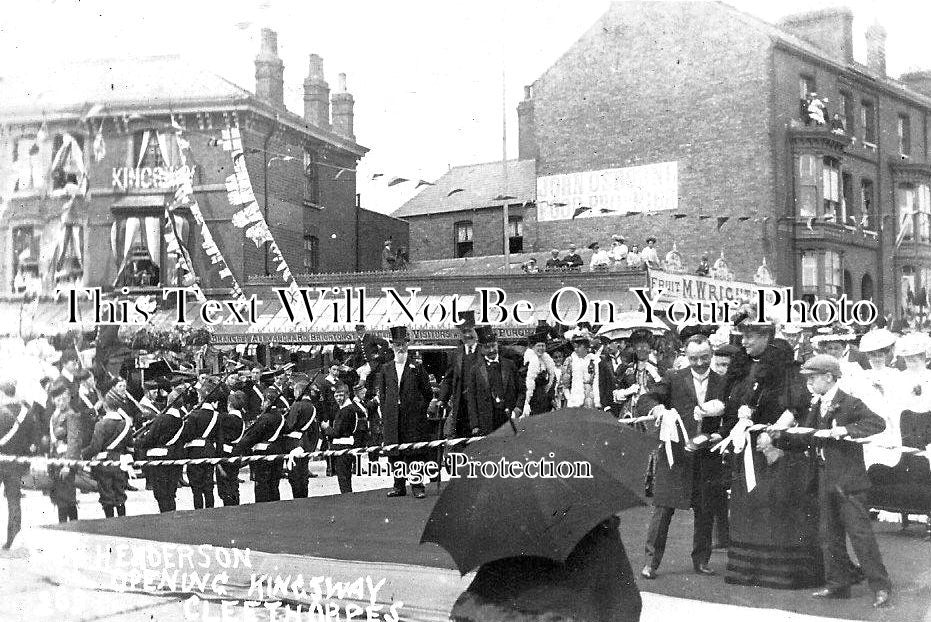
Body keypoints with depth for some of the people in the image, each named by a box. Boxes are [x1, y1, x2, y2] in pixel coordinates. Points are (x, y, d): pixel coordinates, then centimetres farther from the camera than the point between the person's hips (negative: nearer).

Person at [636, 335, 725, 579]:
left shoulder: (723, 384, 7)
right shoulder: (673, 379, 3)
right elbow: (643, 402, -5)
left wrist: (721, 436, -10)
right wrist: (659, 409, -26)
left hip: (707, 456, 2)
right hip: (675, 453, -2)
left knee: (705, 512, 8)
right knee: (663, 508, -2)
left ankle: (701, 560, 23)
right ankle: (652, 560, 5)